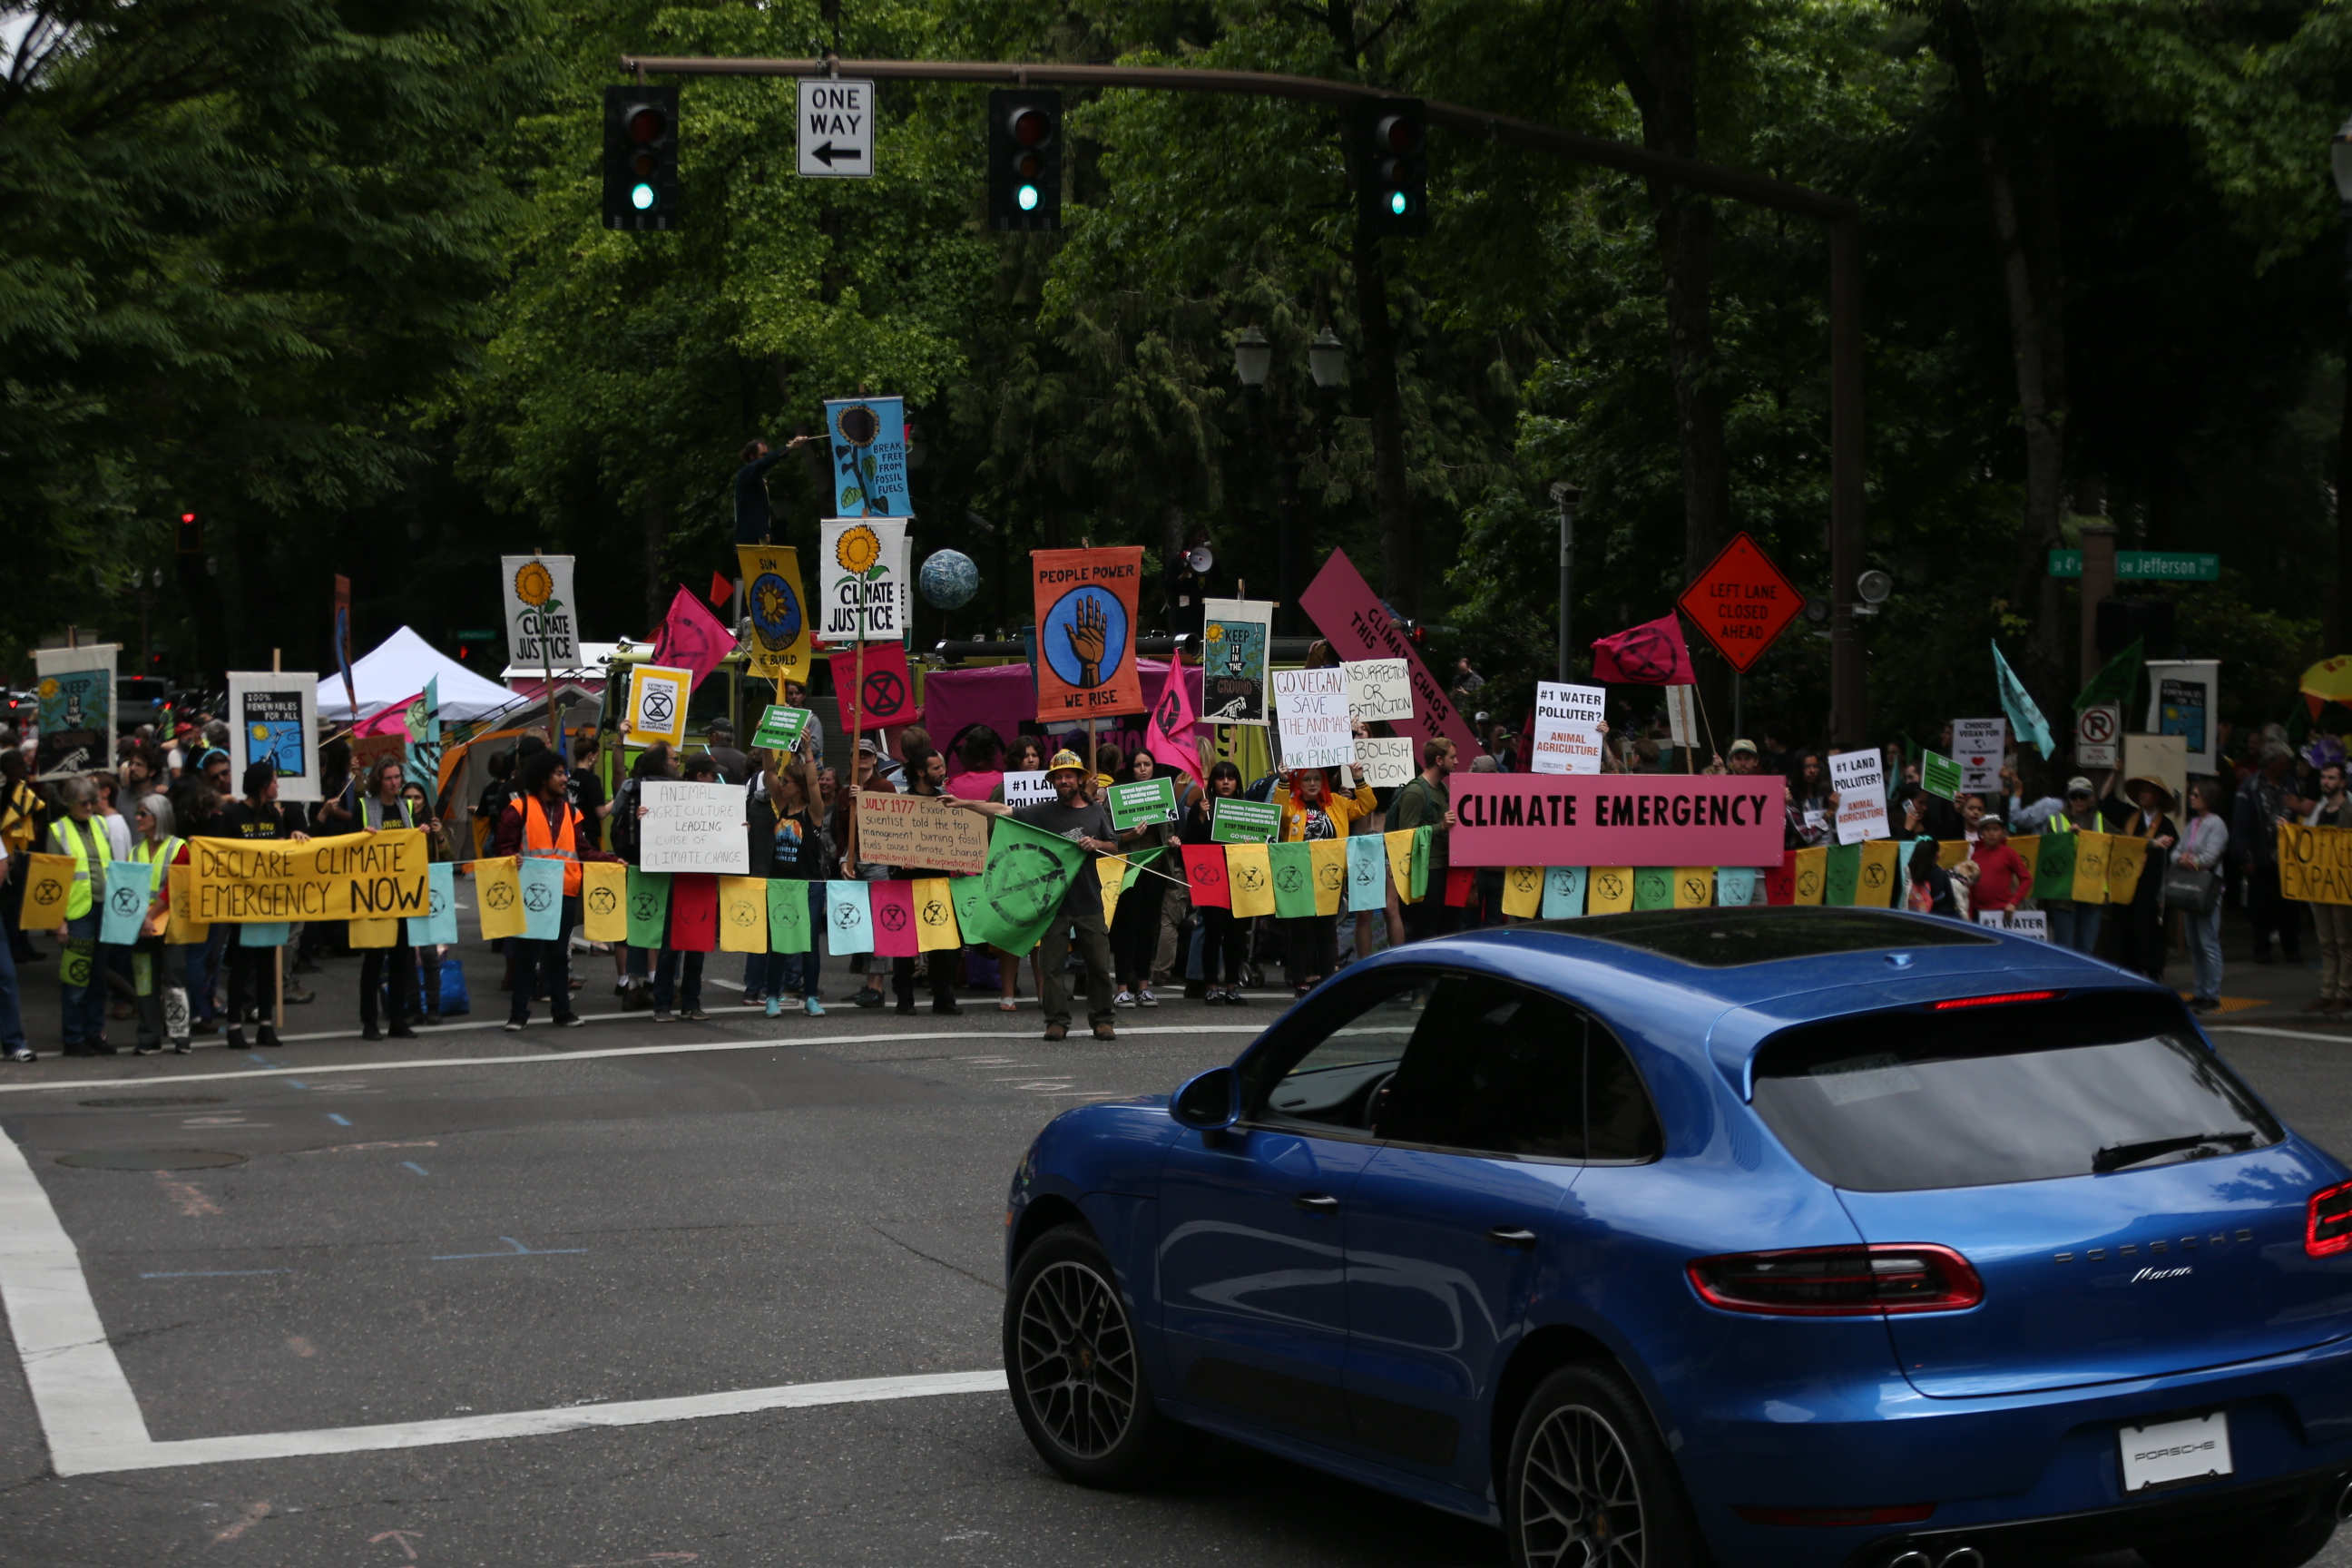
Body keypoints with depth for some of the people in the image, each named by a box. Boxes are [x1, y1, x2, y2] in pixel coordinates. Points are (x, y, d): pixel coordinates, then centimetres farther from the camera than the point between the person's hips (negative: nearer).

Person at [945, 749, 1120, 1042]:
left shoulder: (1096, 811, 10)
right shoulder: (1044, 812, 5)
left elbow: (1114, 847, 13)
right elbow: (1003, 811, -2)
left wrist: (1096, 844, -9)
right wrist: (963, 804, -11)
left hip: (1089, 900, 1)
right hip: (1054, 899, -1)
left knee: (1099, 964, 2)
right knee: (1053, 964, -1)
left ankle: (1101, 1020, 12)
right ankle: (1057, 1021, 5)